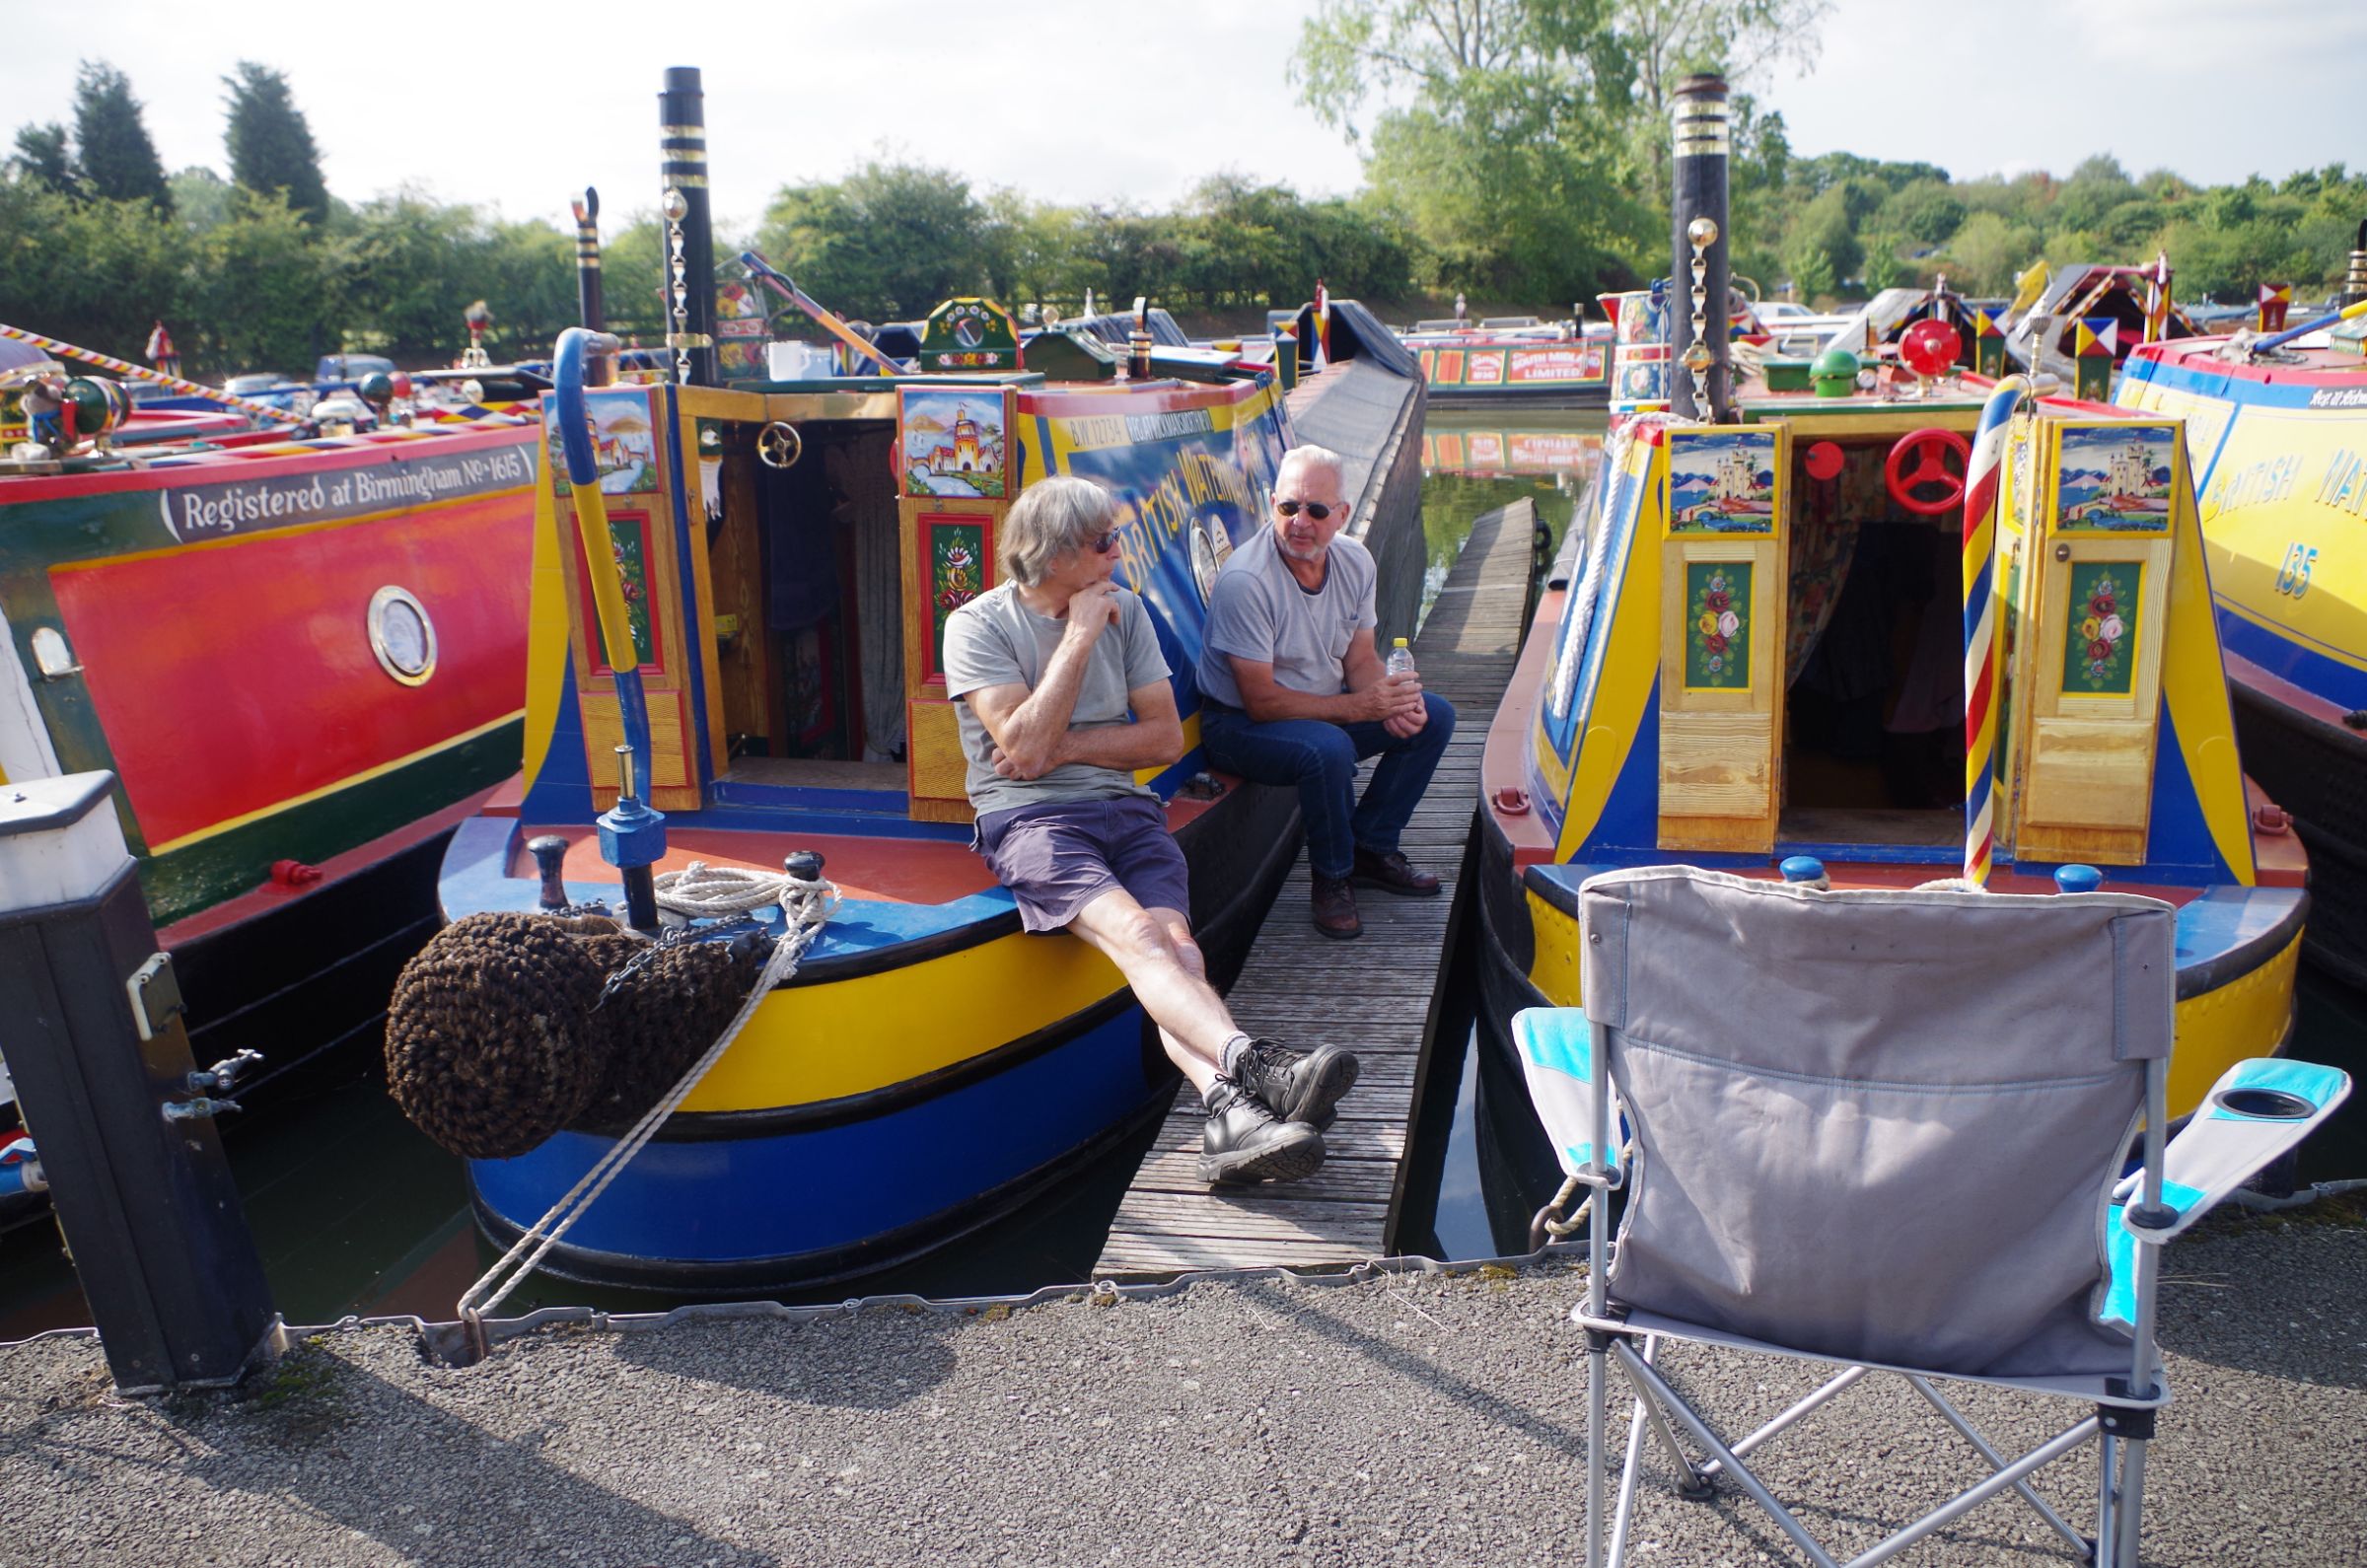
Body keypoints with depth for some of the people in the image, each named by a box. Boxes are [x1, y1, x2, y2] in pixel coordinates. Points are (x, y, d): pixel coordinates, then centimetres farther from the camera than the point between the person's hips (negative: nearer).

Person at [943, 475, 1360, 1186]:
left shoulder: (1123, 609, 13)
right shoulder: (977, 626, 0)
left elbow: (1166, 736, 9)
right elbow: (1023, 746, -13)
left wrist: (1064, 749, -4)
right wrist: (1079, 636, -10)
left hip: (1125, 808, 4)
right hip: (1030, 820, -4)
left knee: (1174, 938, -27)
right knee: (1136, 932, -33)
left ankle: (1226, 1107, -48)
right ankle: (1250, 1063, -52)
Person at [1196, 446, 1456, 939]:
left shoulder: (1355, 561, -3)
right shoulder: (1245, 580, -26)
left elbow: (1359, 658, 3)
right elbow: (1261, 702, -25)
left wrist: (1392, 702, -20)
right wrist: (1357, 707, -27)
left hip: (1324, 707, 8)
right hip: (1239, 724, -8)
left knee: (1433, 716, -2)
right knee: (1329, 748, -36)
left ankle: (1370, 848, 8)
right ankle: (1332, 877, -9)